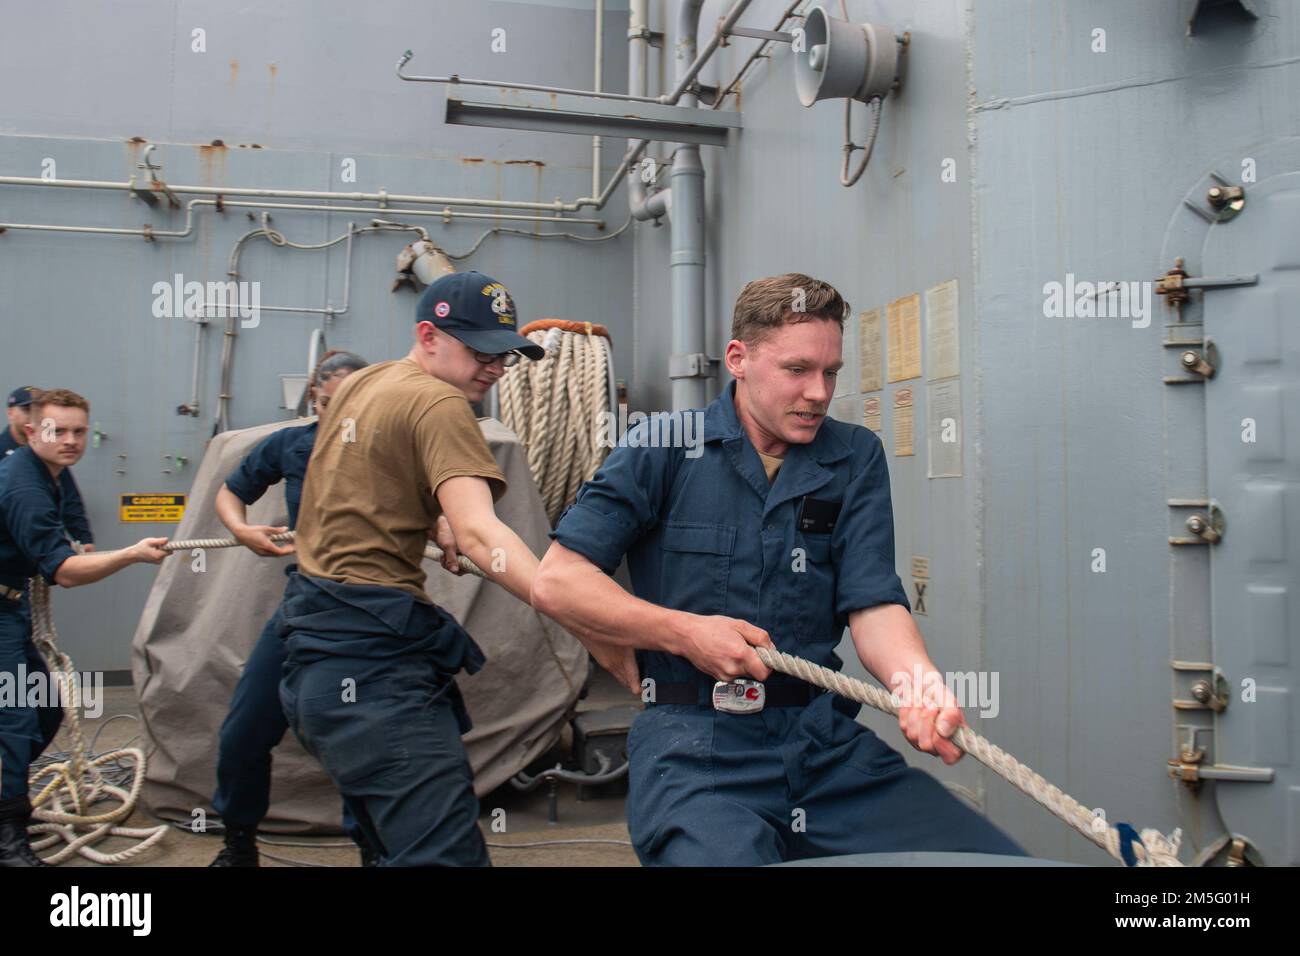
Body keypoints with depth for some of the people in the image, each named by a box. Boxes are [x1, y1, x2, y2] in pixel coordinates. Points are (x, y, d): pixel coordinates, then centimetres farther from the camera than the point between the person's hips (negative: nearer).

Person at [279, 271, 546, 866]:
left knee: (407, 844, 18)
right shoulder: (438, 403, -11)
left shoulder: (359, 383, 16)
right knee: (449, 853, -14)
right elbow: (478, 532, -26)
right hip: (373, 661, -10)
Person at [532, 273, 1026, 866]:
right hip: (694, 743, -3)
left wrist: (917, 681, -22)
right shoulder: (663, 450, 0)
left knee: (998, 856, -9)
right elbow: (555, 583, -4)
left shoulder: (855, 457, 9)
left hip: (829, 740, 4)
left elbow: (872, 601, -1)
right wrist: (684, 633, -11)